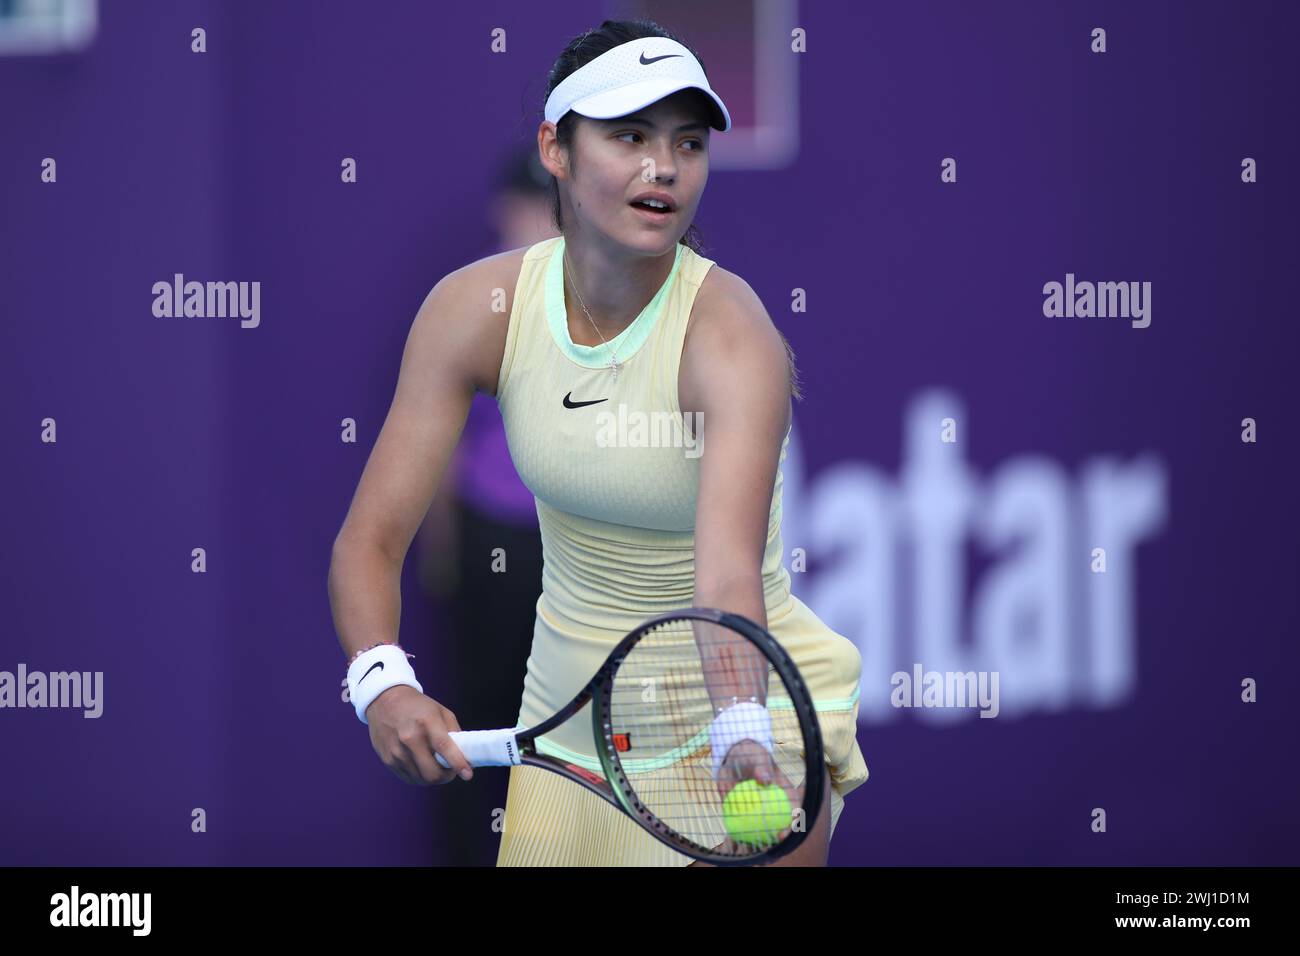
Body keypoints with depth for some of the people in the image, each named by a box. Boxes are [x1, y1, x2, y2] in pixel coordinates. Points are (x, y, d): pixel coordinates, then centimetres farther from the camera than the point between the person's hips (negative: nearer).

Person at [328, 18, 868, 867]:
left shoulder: (732, 338, -26)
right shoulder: (474, 310, -13)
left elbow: (730, 583, -40)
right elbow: (371, 539, -13)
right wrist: (385, 684, -33)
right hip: (567, 701, 4)